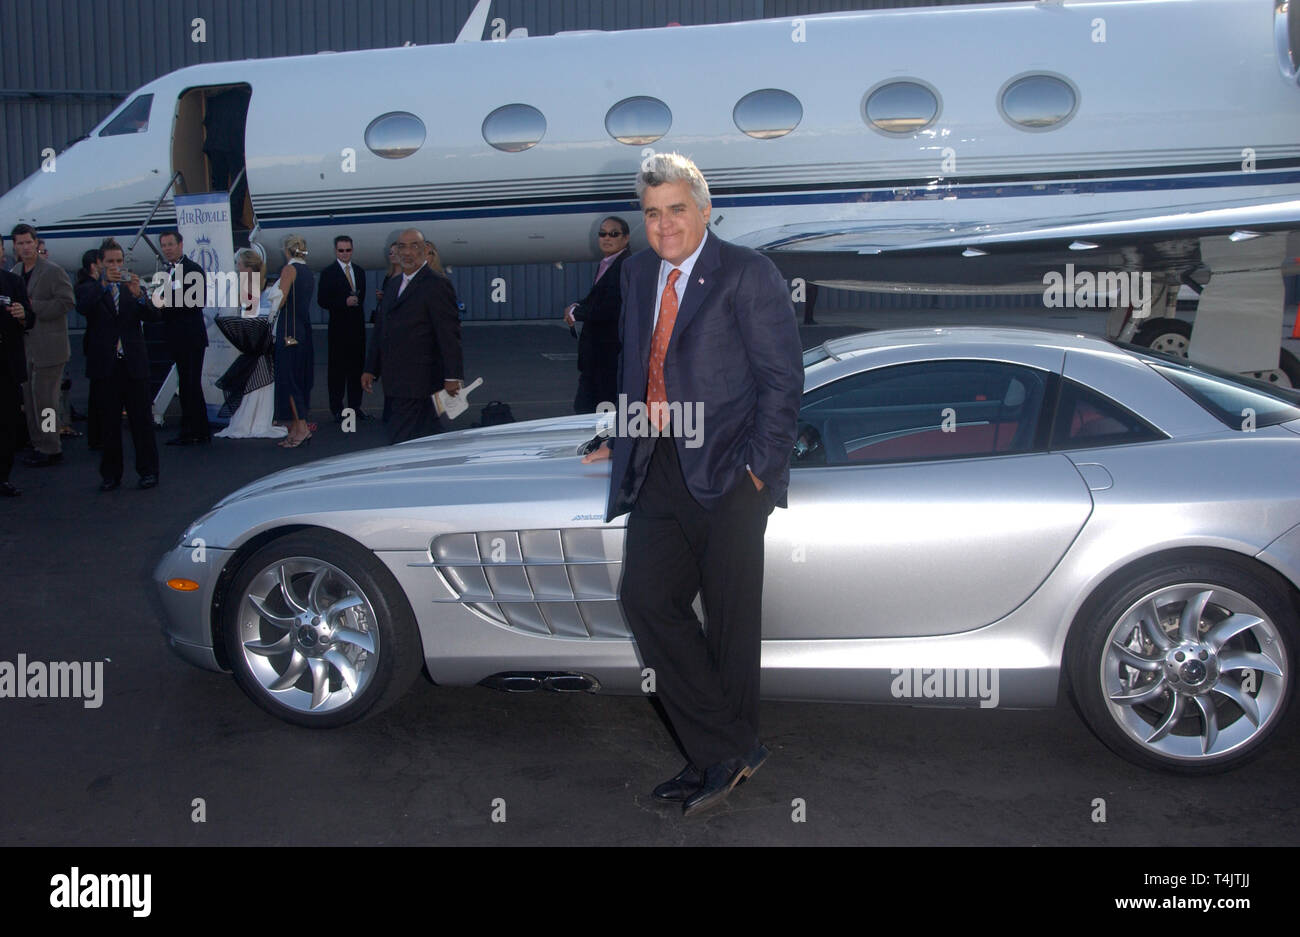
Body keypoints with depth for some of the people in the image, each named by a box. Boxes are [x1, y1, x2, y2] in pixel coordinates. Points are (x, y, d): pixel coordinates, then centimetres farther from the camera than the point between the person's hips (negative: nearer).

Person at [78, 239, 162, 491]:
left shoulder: (135, 288, 11)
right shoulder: (89, 288, 6)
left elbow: (154, 316, -2)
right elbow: (82, 307, -16)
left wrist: (138, 295, -19)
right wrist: (103, 283, -26)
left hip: (134, 364, 1)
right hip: (104, 366, -1)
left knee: (142, 420, 2)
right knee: (108, 423, 5)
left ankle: (148, 471, 10)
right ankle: (111, 474, 14)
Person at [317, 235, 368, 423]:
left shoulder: (359, 271, 12)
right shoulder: (328, 273, -5)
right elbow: (322, 301, -10)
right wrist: (345, 302, -19)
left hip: (358, 327, 5)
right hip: (339, 328, -5)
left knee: (357, 367, 9)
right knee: (337, 370, 0)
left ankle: (355, 405, 19)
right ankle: (337, 409, 6)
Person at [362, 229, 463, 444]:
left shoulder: (437, 284, -9)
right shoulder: (393, 285, 19)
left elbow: (449, 333, -14)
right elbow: (380, 329, 22)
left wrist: (452, 376, -18)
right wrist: (371, 369, 19)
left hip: (418, 381, -8)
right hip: (396, 381, 8)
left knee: (401, 440, -11)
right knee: (429, 434, 14)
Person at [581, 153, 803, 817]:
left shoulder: (746, 274, -4)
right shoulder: (638, 273, 15)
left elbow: (783, 378, -7)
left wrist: (759, 465, -13)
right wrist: (619, 438, 21)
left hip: (727, 472, -6)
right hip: (658, 470, 6)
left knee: (731, 619, 3)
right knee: (645, 599, -5)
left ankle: (723, 754, 21)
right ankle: (727, 752, 7)